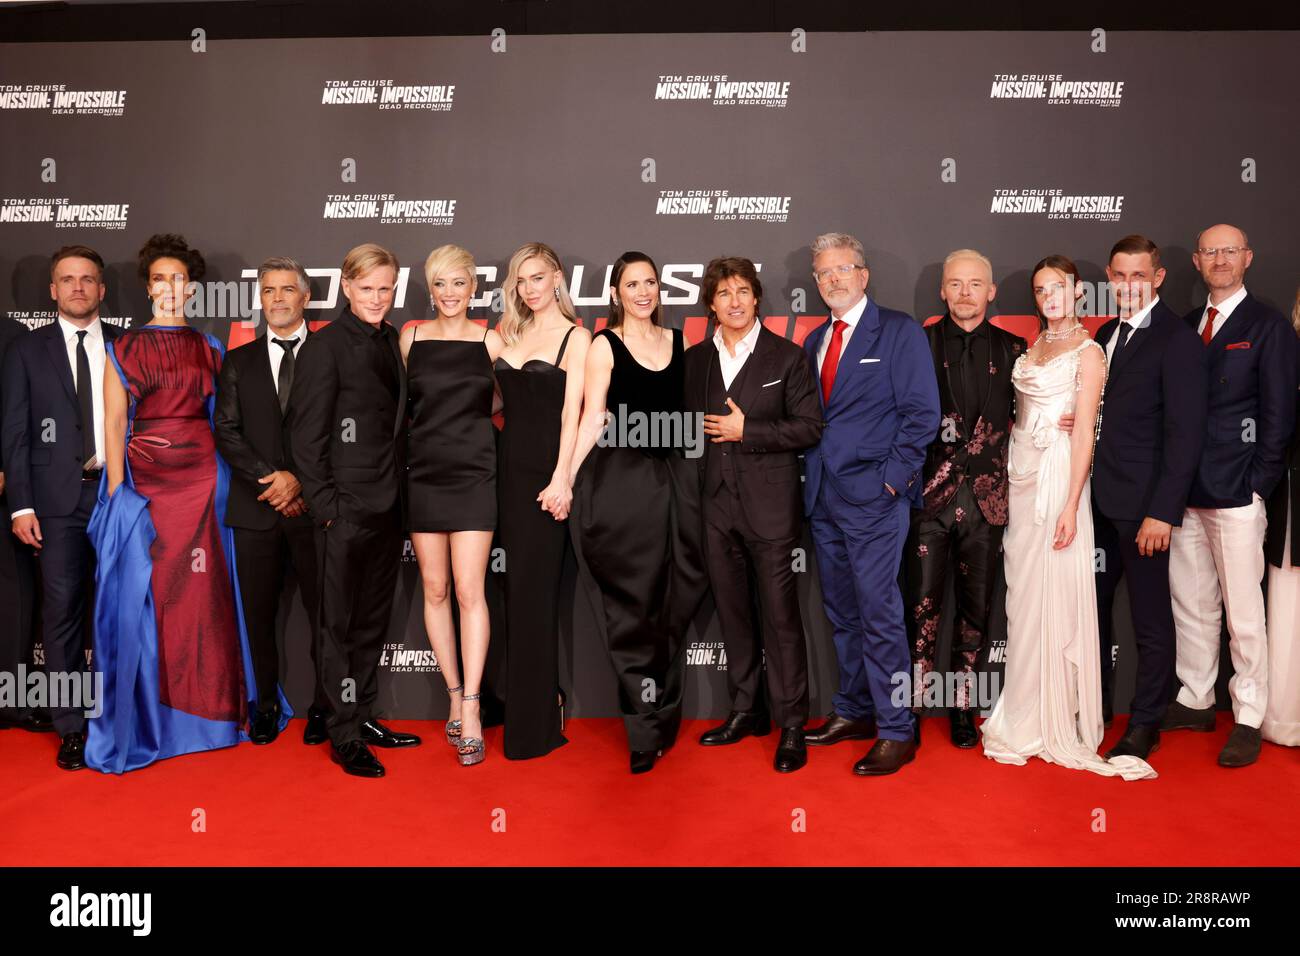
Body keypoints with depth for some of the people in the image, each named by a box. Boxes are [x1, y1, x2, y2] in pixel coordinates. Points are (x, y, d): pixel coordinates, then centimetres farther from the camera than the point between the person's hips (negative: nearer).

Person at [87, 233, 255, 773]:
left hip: (201, 480, 1)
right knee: (140, 596, 1)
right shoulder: (125, 348, 5)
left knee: (203, 594, 3)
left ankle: (200, 711, 17)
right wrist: (116, 492, -8)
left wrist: (225, 484, 0)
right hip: (143, 481, -1)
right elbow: (113, 423, 0)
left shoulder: (210, 349, 10)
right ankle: (141, 722, 15)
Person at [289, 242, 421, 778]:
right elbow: (306, 436, -11)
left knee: (373, 619, 16)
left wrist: (399, 489, 9)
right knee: (339, 624, 4)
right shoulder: (324, 347, -9)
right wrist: (325, 506, -14)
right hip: (346, 509, -7)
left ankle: (364, 718, 29)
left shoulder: (391, 341, 11)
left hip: (387, 507, 7)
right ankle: (344, 736, 16)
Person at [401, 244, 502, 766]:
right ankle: (455, 695, 18)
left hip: (473, 475, -2)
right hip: (421, 474, 2)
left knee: (469, 591, -8)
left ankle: (471, 710, -3)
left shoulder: (490, 342, 2)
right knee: (434, 589, 5)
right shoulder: (411, 338, 6)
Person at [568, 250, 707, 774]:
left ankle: (665, 719, 24)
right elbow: (592, 419, -6)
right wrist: (566, 479, -16)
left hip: (674, 480, 4)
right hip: (622, 481, -4)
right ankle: (645, 733, 11)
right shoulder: (604, 346, -1)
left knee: (673, 604, 9)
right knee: (633, 604, 1)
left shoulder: (678, 340, 11)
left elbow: (689, 410, 14)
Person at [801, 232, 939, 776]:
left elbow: (922, 412, -8)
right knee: (842, 613, 13)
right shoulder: (815, 341, 16)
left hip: (874, 495, -6)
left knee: (879, 615, -6)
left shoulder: (899, 331, -3)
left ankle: (897, 731, 4)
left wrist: (891, 477, -13)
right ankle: (854, 712, 26)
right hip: (823, 498, 7)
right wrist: (814, 474, 5)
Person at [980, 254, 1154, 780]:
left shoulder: (1088, 352, -6)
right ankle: (1026, 711, 21)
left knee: (1052, 592, -2)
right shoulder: (1034, 346, 14)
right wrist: (1007, 478, 6)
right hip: (1020, 474, 6)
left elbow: (1084, 433, -11)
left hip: (1056, 474, -6)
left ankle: (1056, 720, 11)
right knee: (1023, 592, 9)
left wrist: (1071, 505, -17)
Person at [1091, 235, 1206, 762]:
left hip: (1142, 503, -7)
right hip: (1098, 500, 7)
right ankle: (1096, 706, 28)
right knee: (1090, 606, 12)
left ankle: (1144, 727, 19)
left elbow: (1185, 434, -14)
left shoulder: (1177, 340, -9)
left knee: (1151, 620, 5)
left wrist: (1162, 512, -18)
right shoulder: (1106, 335, 14)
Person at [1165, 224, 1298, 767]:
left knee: (1243, 613, 0)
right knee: (1190, 605, 13)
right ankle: (1195, 701, 26)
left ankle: (1249, 720, 11)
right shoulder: (1185, 326, 13)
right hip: (1186, 491, 6)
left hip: (1236, 495, -5)